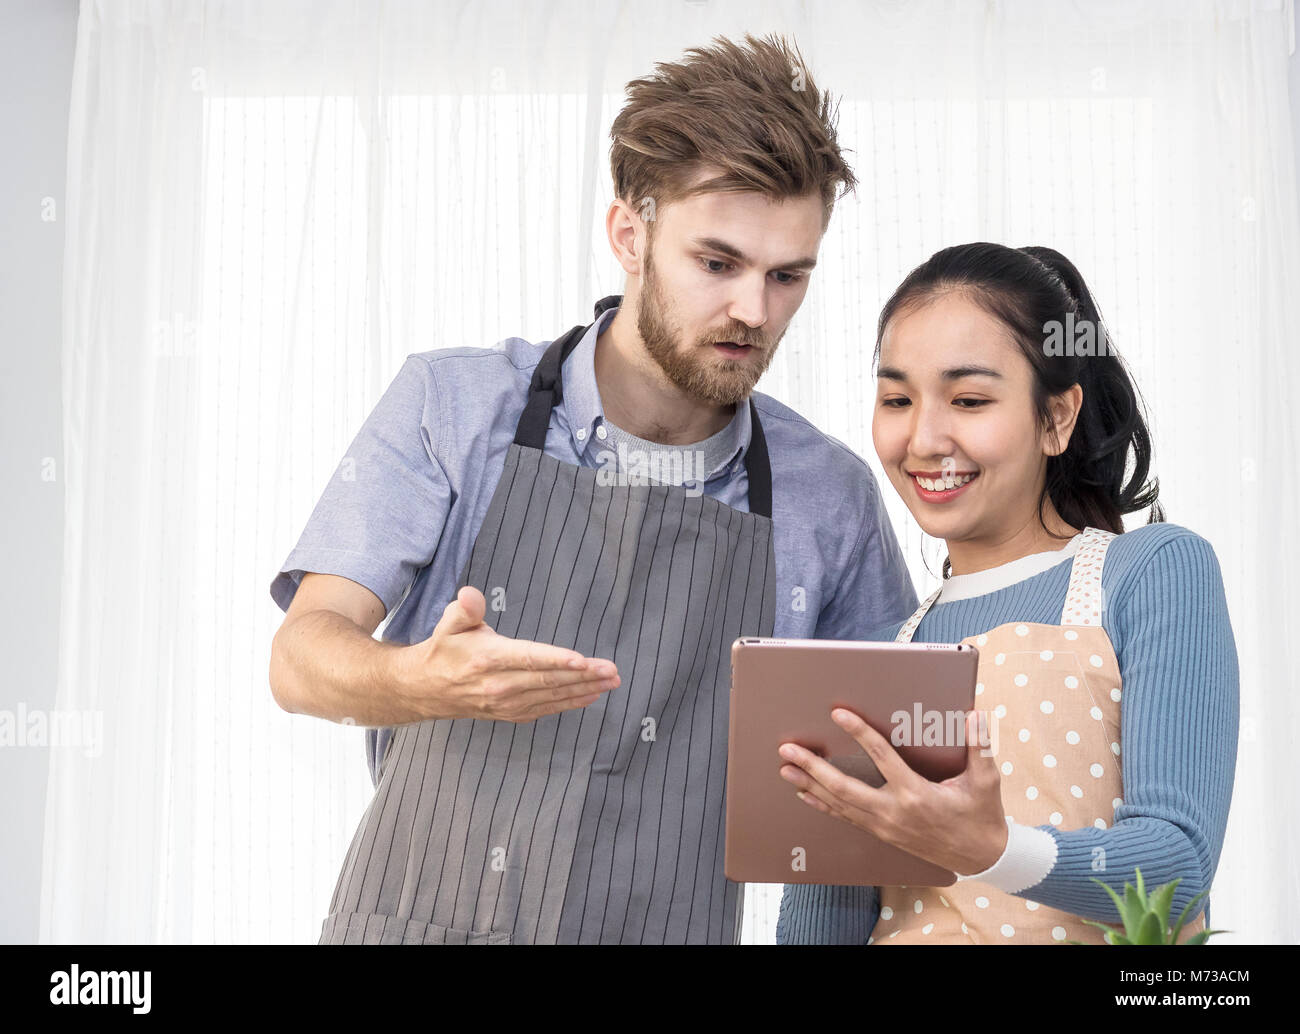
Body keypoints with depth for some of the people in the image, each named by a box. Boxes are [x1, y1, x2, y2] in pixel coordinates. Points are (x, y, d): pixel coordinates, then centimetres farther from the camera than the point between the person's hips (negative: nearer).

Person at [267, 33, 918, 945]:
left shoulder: (831, 496, 3)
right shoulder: (454, 404, -1)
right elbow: (302, 657, -8)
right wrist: (431, 682, -28)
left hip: (668, 926, 2)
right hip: (417, 914, -1)